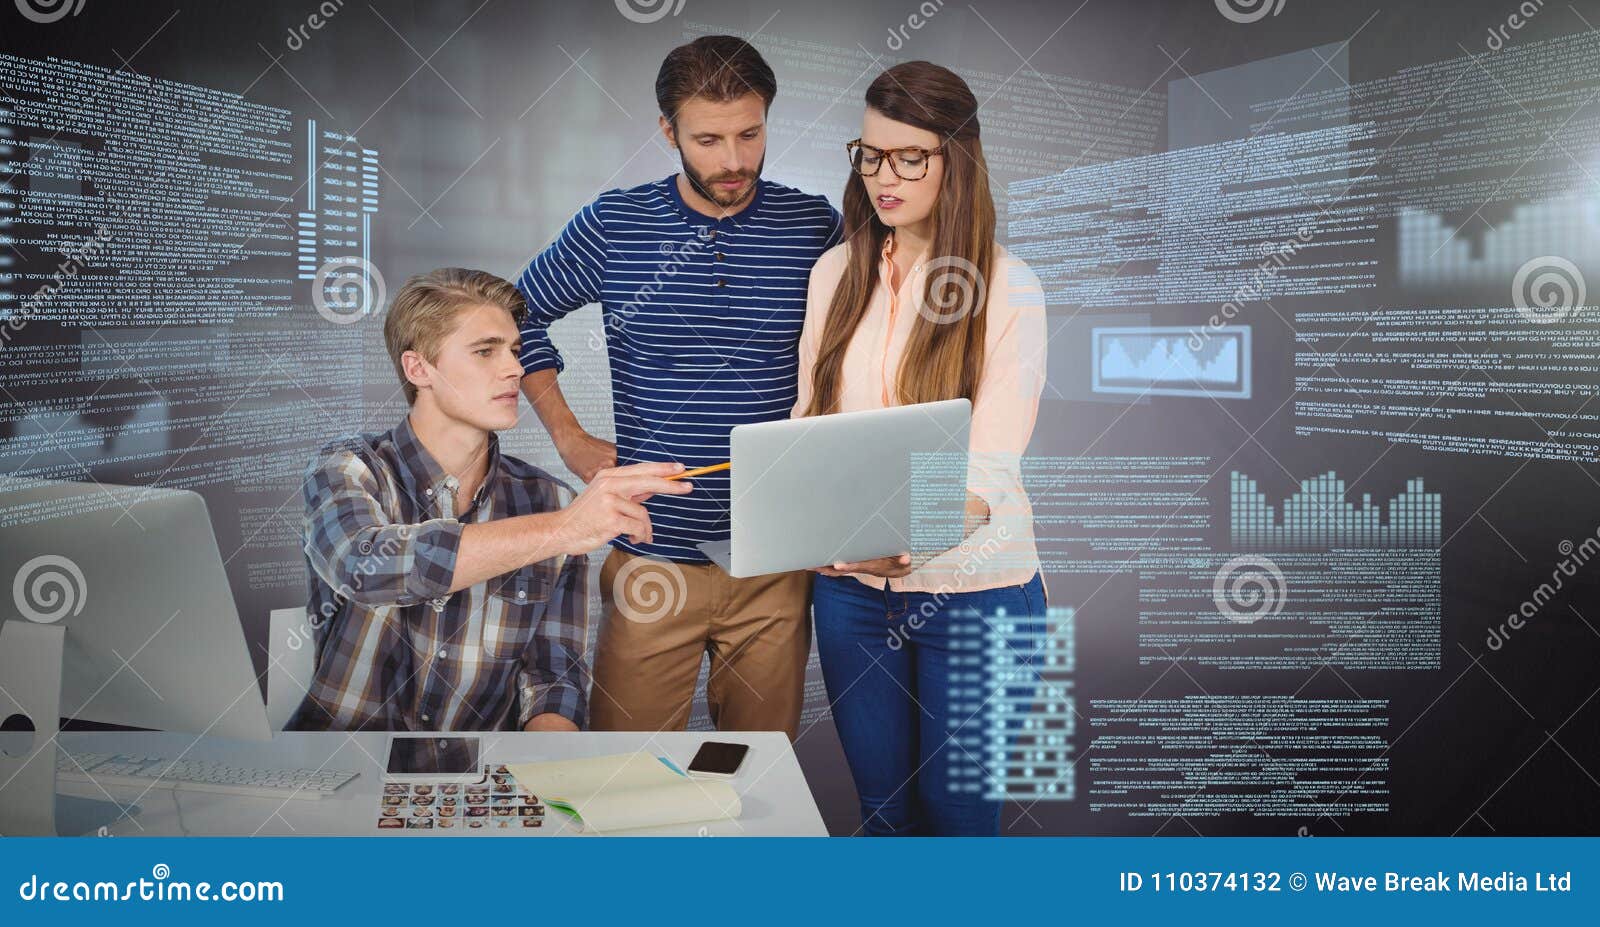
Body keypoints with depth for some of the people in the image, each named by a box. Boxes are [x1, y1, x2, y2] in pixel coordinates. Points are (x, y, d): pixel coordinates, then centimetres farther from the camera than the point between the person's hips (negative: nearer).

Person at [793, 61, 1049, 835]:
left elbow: (991, 462, -16)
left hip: (974, 590, -3)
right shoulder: (837, 273, 6)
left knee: (957, 814, 8)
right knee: (883, 812, 14)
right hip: (850, 587, 4)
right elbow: (808, 421, 10)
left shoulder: (1007, 287, -8)